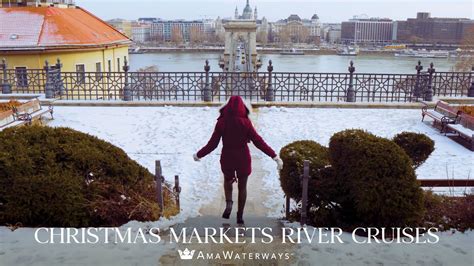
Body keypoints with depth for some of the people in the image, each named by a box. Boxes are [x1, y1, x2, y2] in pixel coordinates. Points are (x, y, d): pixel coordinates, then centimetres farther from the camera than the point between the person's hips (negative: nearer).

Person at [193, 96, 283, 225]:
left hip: (227, 158, 1)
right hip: (243, 159, -1)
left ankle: (228, 204, 6)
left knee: (227, 181, 28)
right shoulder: (245, 122, -12)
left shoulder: (222, 122, -9)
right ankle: (240, 216, 20)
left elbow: (212, 144, -6)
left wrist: (199, 155, 9)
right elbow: (258, 142, -15)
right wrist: (274, 156, -12)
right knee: (242, 186, 17)